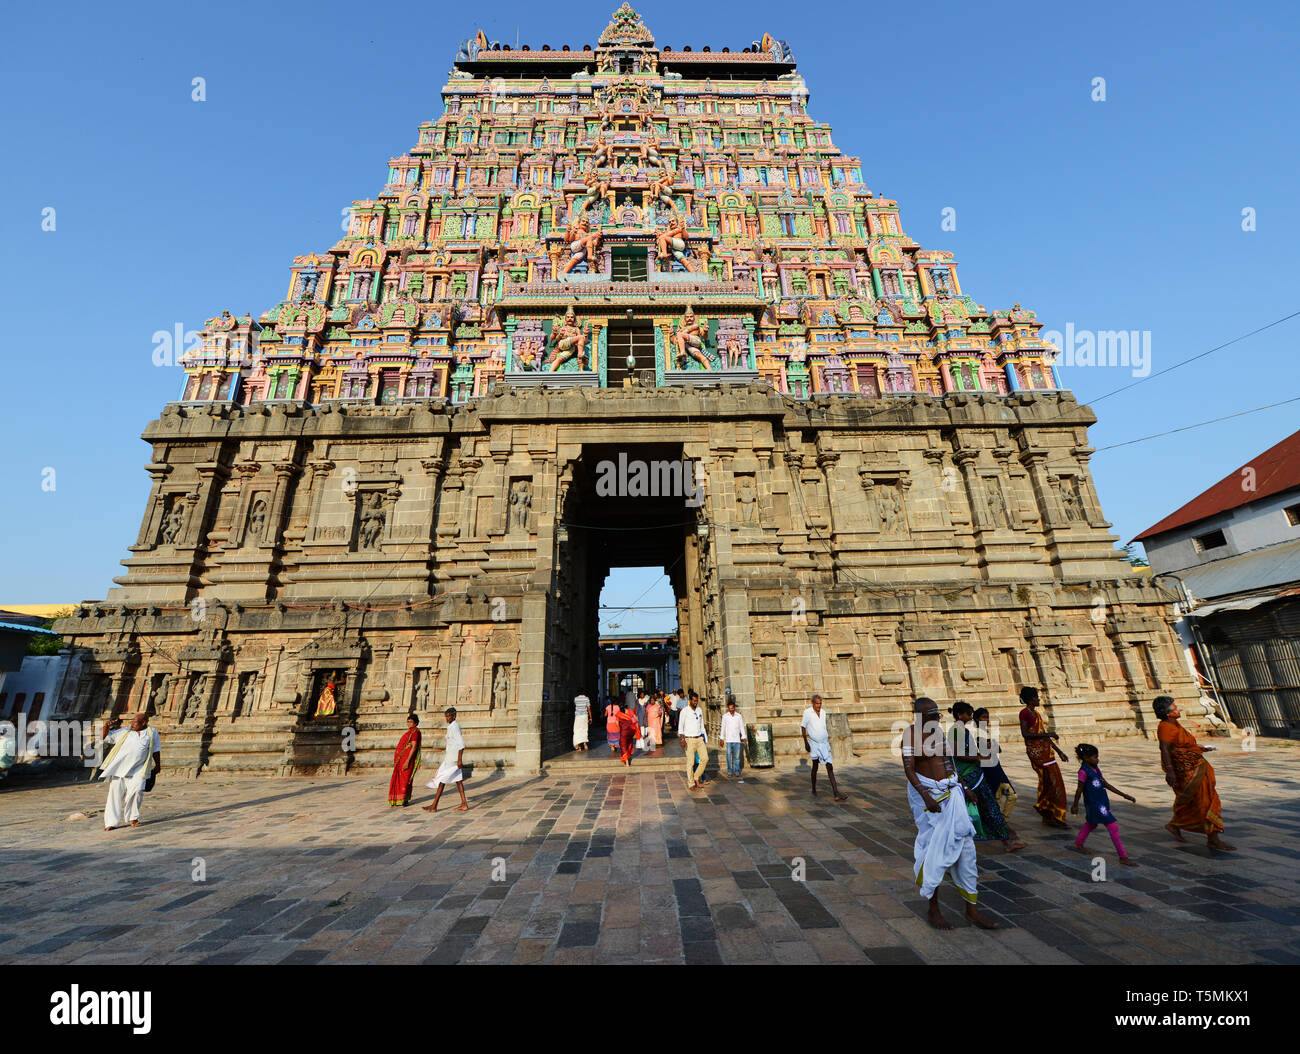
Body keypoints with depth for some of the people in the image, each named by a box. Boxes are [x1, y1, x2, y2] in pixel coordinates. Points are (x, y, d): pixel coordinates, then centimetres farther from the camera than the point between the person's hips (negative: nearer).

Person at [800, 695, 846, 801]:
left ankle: (836, 794, -6)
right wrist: (805, 742, -11)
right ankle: (814, 789, 25)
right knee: (815, 767, 5)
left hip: (825, 743, 4)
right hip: (814, 744, -4)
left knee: (830, 767, -3)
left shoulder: (823, 712, 5)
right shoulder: (807, 712, -11)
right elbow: (803, 727, -7)